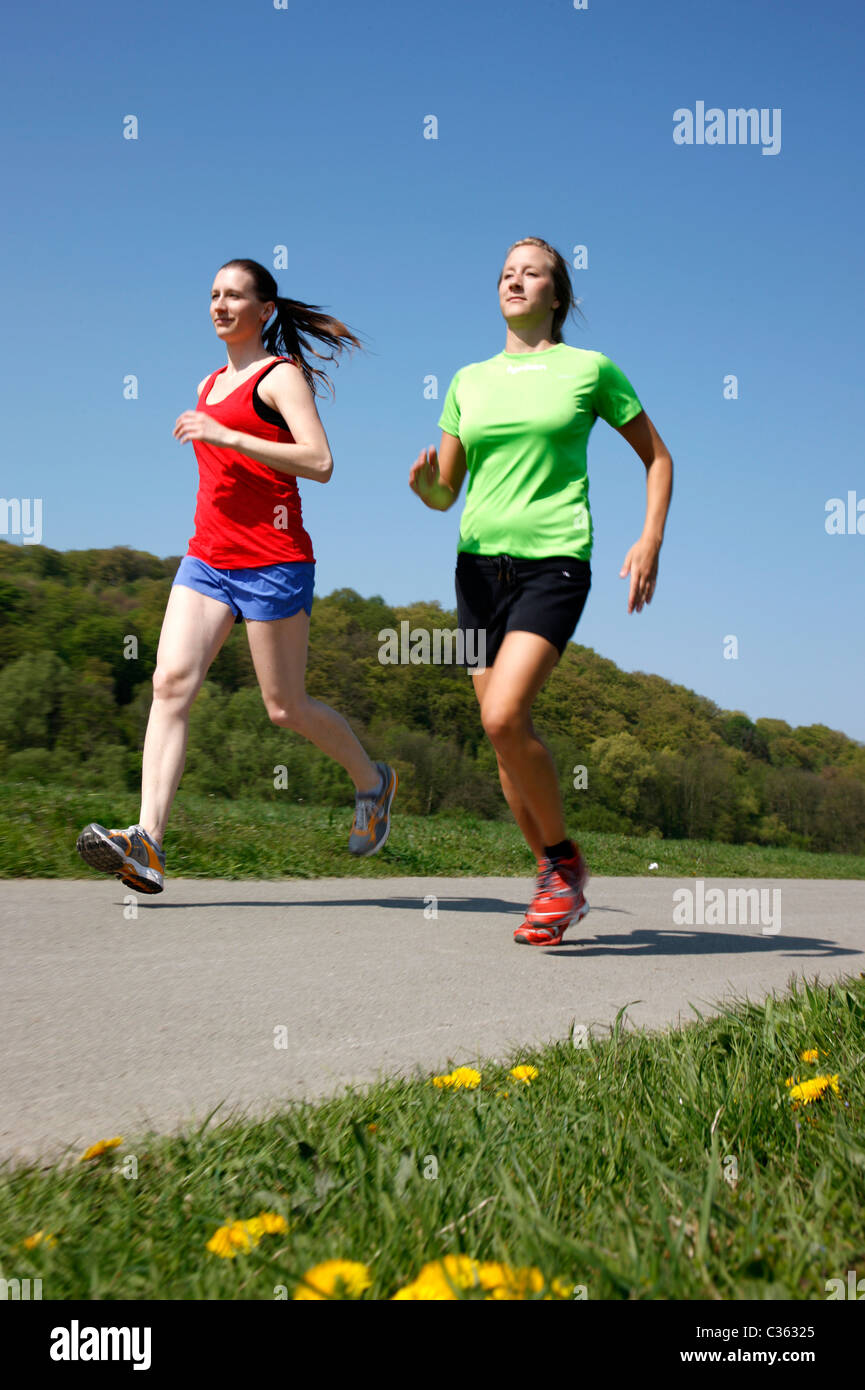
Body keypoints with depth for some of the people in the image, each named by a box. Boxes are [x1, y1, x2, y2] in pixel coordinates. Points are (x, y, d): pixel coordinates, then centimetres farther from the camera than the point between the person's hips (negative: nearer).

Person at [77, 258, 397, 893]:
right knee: (171, 681, -13)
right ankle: (147, 845, -21)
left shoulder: (281, 375, -3)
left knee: (286, 708, 2)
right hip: (207, 556, 7)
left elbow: (319, 462, -18)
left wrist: (224, 435, -20)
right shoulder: (211, 383, 21)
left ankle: (373, 781, 30)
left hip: (272, 561, -7)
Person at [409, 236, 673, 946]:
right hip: (480, 562, 5)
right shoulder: (470, 380, 14)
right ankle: (560, 882, 19)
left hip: (553, 562, -5)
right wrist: (424, 484, -9)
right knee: (506, 734, 4)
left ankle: (564, 861, -1)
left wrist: (651, 540, -1)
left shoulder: (591, 368, 5)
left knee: (505, 718, -22)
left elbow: (657, 456, 12)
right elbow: (445, 491, 15)